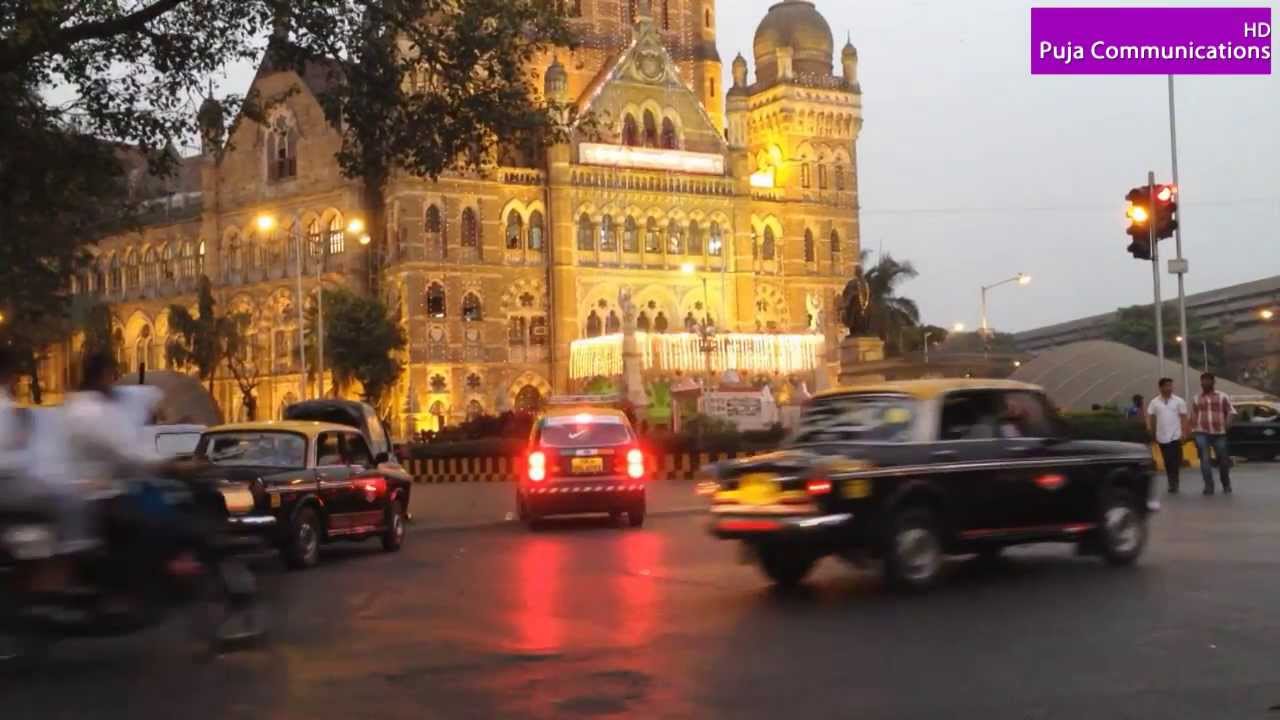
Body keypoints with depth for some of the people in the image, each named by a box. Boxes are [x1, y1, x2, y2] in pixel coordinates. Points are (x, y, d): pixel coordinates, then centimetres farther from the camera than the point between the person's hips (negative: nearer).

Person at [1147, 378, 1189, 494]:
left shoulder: (1179, 401, 1)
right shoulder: (1154, 402, 4)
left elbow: (1183, 418, 1)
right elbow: (1150, 417, 6)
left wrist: (1184, 433, -6)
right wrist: (1150, 429, -6)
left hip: (1175, 436, -2)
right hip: (1162, 436, 2)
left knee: (1175, 461, -6)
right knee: (1167, 462, 8)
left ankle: (1173, 484, -3)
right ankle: (1172, 484, 18)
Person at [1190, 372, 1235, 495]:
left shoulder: (1222, 397, 8)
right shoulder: (1196, 399, 12)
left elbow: (1230, 411, 5)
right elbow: (1193, 416, 16)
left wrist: (1227, 424, -11)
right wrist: (1193, 431, 7)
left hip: (1219, 433, -1)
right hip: (1201, 433, 1)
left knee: (1223, 460, 6)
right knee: (1205, 460, -9)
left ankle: (1226, 486, 23)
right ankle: (1208, 486, -7)